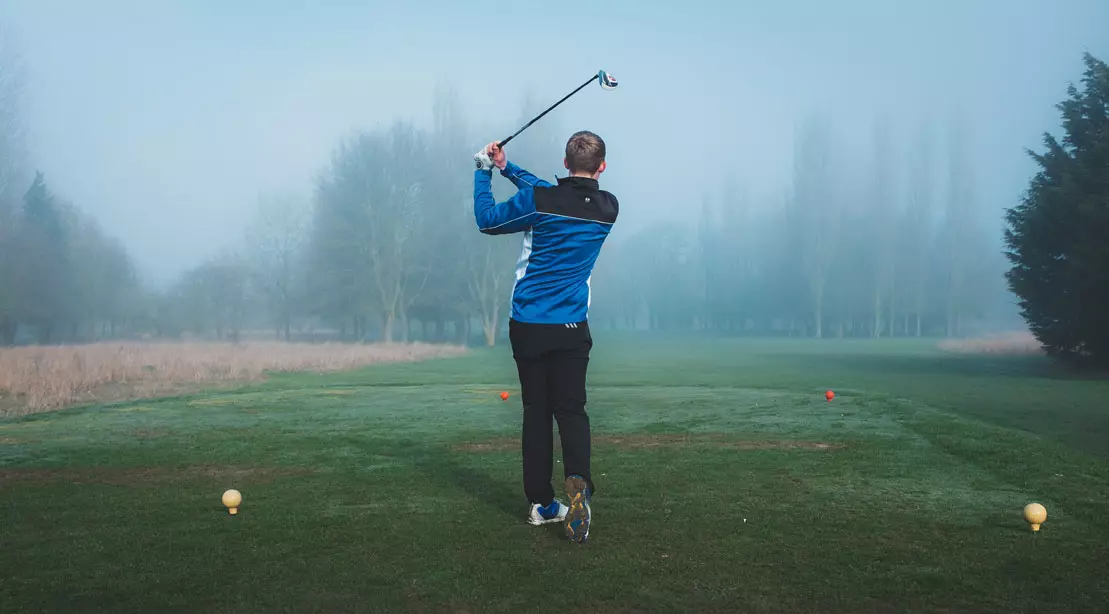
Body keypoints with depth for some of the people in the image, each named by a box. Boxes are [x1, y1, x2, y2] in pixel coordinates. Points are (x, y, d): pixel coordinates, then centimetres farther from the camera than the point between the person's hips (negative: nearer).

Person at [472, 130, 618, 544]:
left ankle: (541, 503, 13)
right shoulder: (608, 208, 1)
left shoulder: (538, 201, -11)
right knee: (571, 409, 5)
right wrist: (508, 168, 16)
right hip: (571, 327, 1)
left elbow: (486, 219, 4)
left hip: (527, 324, -1)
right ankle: (578, 483, -22)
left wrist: (484, 172, 16)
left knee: (536, 411, 8)